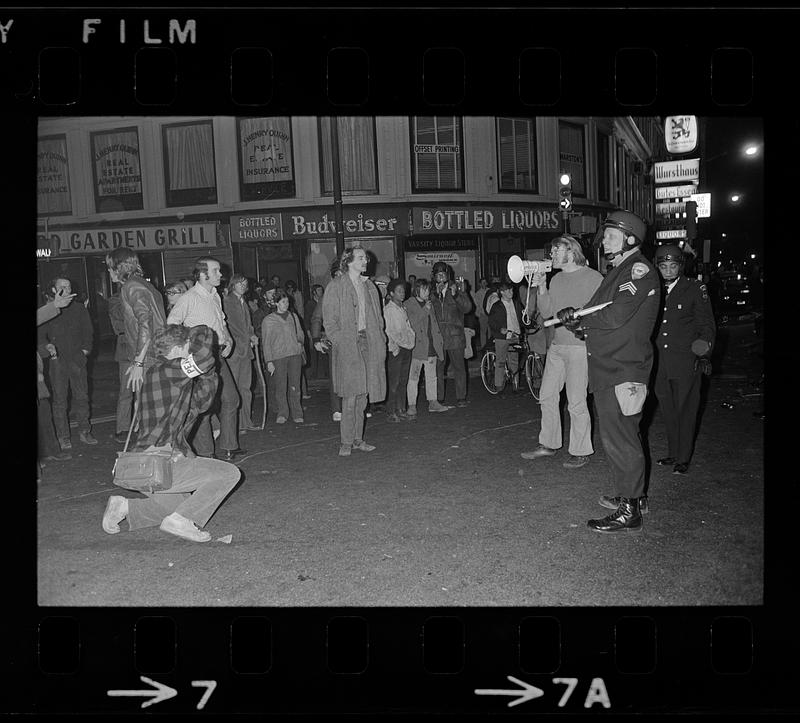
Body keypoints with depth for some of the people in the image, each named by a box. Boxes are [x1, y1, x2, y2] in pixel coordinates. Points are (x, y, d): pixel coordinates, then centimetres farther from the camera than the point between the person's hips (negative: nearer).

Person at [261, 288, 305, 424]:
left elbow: (300, 333, 26)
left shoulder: (293, 316, 15)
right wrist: (269, 361, -4)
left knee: (295, 386, 0)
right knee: (279, 388, -4)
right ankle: (281, 414, 9)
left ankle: (297, 414, 8)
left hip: (294, 354, 2)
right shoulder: (268, 320, 4)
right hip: (277, 357, -2)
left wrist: (300, 341, 7)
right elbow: (266, 343, 2)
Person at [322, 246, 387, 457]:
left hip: (368, 343, 6)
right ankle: (345, 442, 0)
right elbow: (329, 320, -5)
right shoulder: (335, 287, -2)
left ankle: (357, 439, 16)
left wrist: (380, 340, 9)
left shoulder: (369, 287, 17)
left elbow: (377, 317, 20)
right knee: (350, 396, -8)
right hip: (347, 346, -6)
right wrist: (340, 341, -14)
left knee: (362, 394, 8)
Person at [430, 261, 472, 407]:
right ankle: (438, 398, 10)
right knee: (437, 368, 2)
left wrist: (455, 295, -15)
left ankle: (461, 398, 12)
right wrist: (436, 294, -12)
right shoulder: (431, 292, 10)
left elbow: (467, 308, -2)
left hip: (455, 336, -1)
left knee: (459, 367, 3)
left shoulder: (457, 288, 7)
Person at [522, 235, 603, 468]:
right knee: (546, 396, 11)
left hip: (580, 346, -7)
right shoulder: (556, 279, 14)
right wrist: (541, 288, 0)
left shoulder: (593, 278, -6)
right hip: (556, 346, 7)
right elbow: (546, 313, 10)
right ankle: (548, 444, 26)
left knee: (576, 402, -2)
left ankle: (581, 451, 13)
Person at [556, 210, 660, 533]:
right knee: (614, 436, 17)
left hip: (623, 373, -10)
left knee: (620, 439, -5)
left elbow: (615, 316, -23)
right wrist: (578, 322, -3)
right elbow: (598, 320, 18)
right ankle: (631, 495, 31)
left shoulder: (639, 269, -11)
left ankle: (629, 511, 4)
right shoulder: (618, 271, 20)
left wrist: (577, 318, -8)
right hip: (607, 370, 10)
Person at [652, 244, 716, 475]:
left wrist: (704, 354, -9)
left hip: (686, 362, -4)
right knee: (668, 410, 11)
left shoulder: (695, 289, -2)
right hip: (661, 363, 4)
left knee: (685, 411, 2)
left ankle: (683, 459, 12)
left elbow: (707, 325, 1)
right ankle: (673, 453, 25)